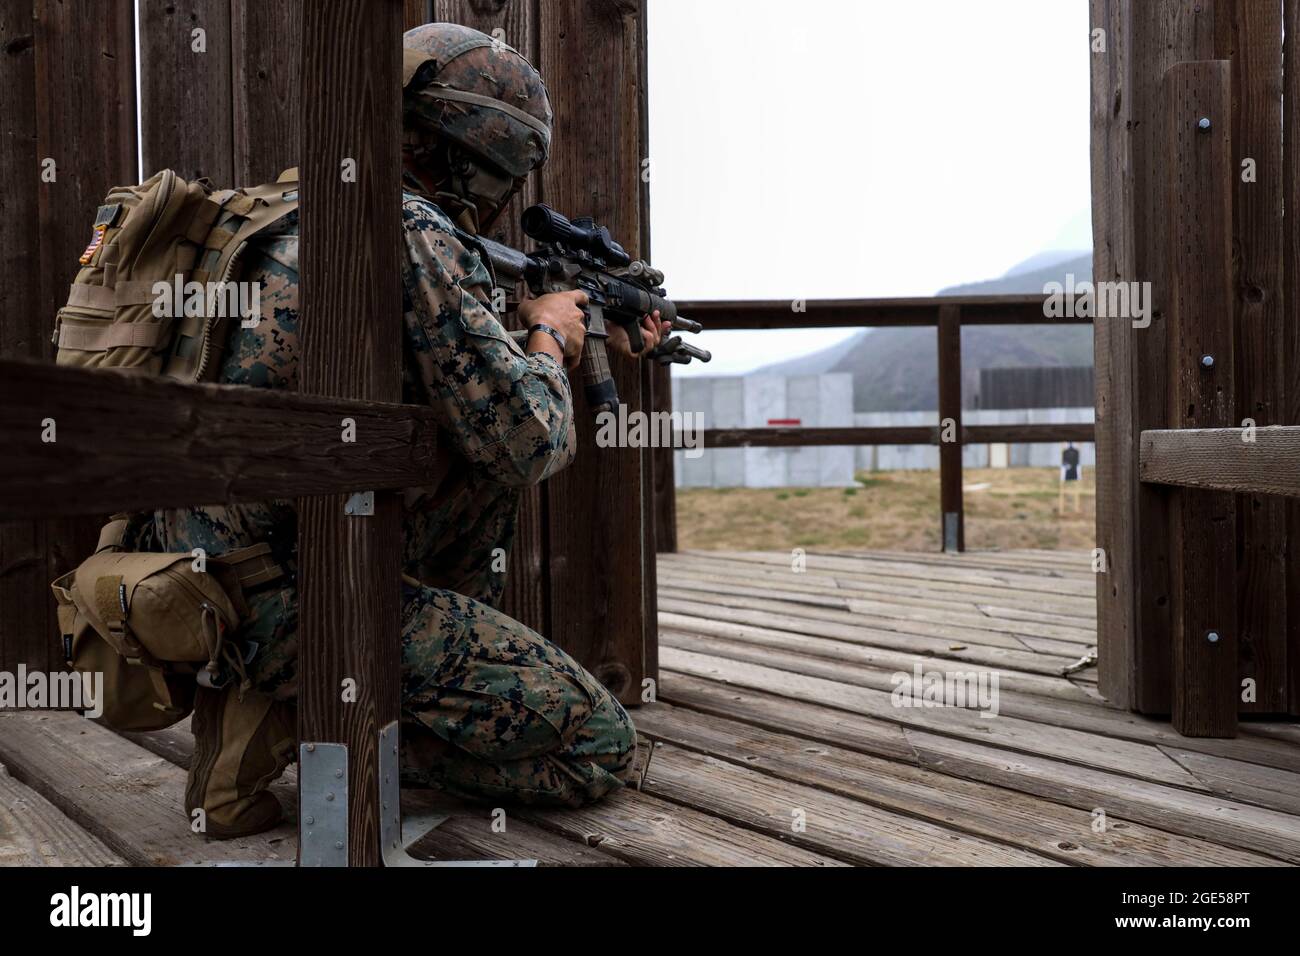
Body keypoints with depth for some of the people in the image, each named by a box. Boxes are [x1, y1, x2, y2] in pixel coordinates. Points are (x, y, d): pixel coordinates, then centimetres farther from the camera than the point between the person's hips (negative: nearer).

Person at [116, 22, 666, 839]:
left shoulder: (302, 216, 14)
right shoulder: (416, 234, -16)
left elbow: (464, 369, 26)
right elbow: (528, 443, -15)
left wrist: (594, 341, 28)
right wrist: (549, 336, 5)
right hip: (278, 602, -9)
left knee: (487, 449, 19)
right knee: (602, 750, -3)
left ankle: (443, 668, 19)